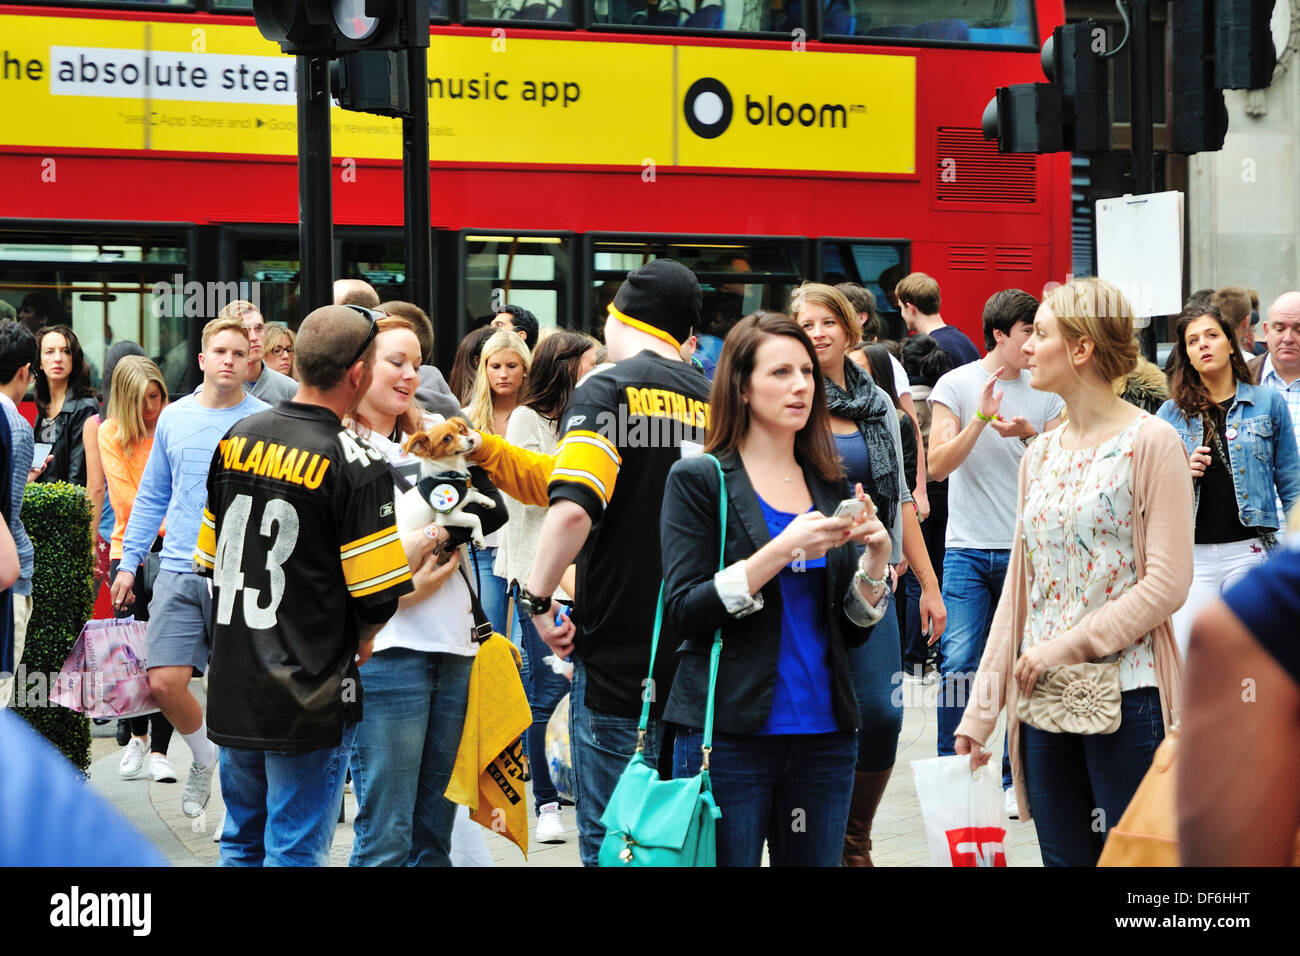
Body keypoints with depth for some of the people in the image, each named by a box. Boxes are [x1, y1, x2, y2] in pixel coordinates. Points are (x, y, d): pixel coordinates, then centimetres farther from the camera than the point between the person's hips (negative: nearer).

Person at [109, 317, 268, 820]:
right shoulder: (174, 417, 9)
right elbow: (153, 495, 17)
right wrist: (129, 561, 13)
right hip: (179, 571, 3)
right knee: (164, 683, -5)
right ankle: (205, 756, 24)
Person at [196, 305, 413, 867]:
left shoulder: (236, 440, 4)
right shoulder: (355, 465, -14)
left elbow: (209, 561, 12)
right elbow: (377, 595, -13)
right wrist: (355, 645, 7)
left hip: (232, 688, 6)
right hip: (309, 698, -6)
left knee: (241, 843, 17)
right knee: (295, 851, 1)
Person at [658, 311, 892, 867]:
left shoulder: (831, 488, 12)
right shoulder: (700, 480, -2)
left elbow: (852, 630, 13)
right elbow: (684, 613, -12)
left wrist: (876, 559, -5)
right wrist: (781, 551, -19)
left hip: (824, 733, 5)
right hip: (730, 733, -5)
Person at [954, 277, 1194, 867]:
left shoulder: (1151, 443, -6)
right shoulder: (1041, 455, 13)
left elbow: (1168, 583, -12)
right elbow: (1020, 588, 14)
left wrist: (1071, 645, -16)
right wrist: (981, 708, 9)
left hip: (1127, 693, -6)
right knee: (1063, 856, 9)